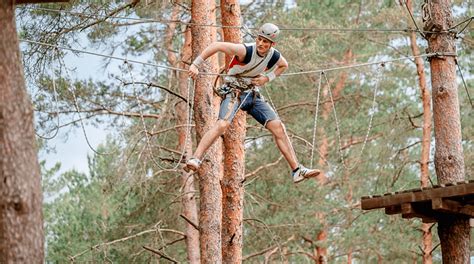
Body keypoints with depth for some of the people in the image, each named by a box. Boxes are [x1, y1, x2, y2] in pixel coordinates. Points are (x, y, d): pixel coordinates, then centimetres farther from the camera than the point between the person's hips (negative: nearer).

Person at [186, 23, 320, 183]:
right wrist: (196, 65, -31)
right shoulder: (245, 51, -24)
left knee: (278, 127, -2)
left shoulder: (275, 57, -6)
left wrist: (267, 78, 1)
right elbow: (216, 46, -26)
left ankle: (297, 171, 3)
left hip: (253, 94, 6)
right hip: (234, 92, -6)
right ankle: (195, 160, -34)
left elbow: (284, 65, 19)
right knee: (222, 125, -31)